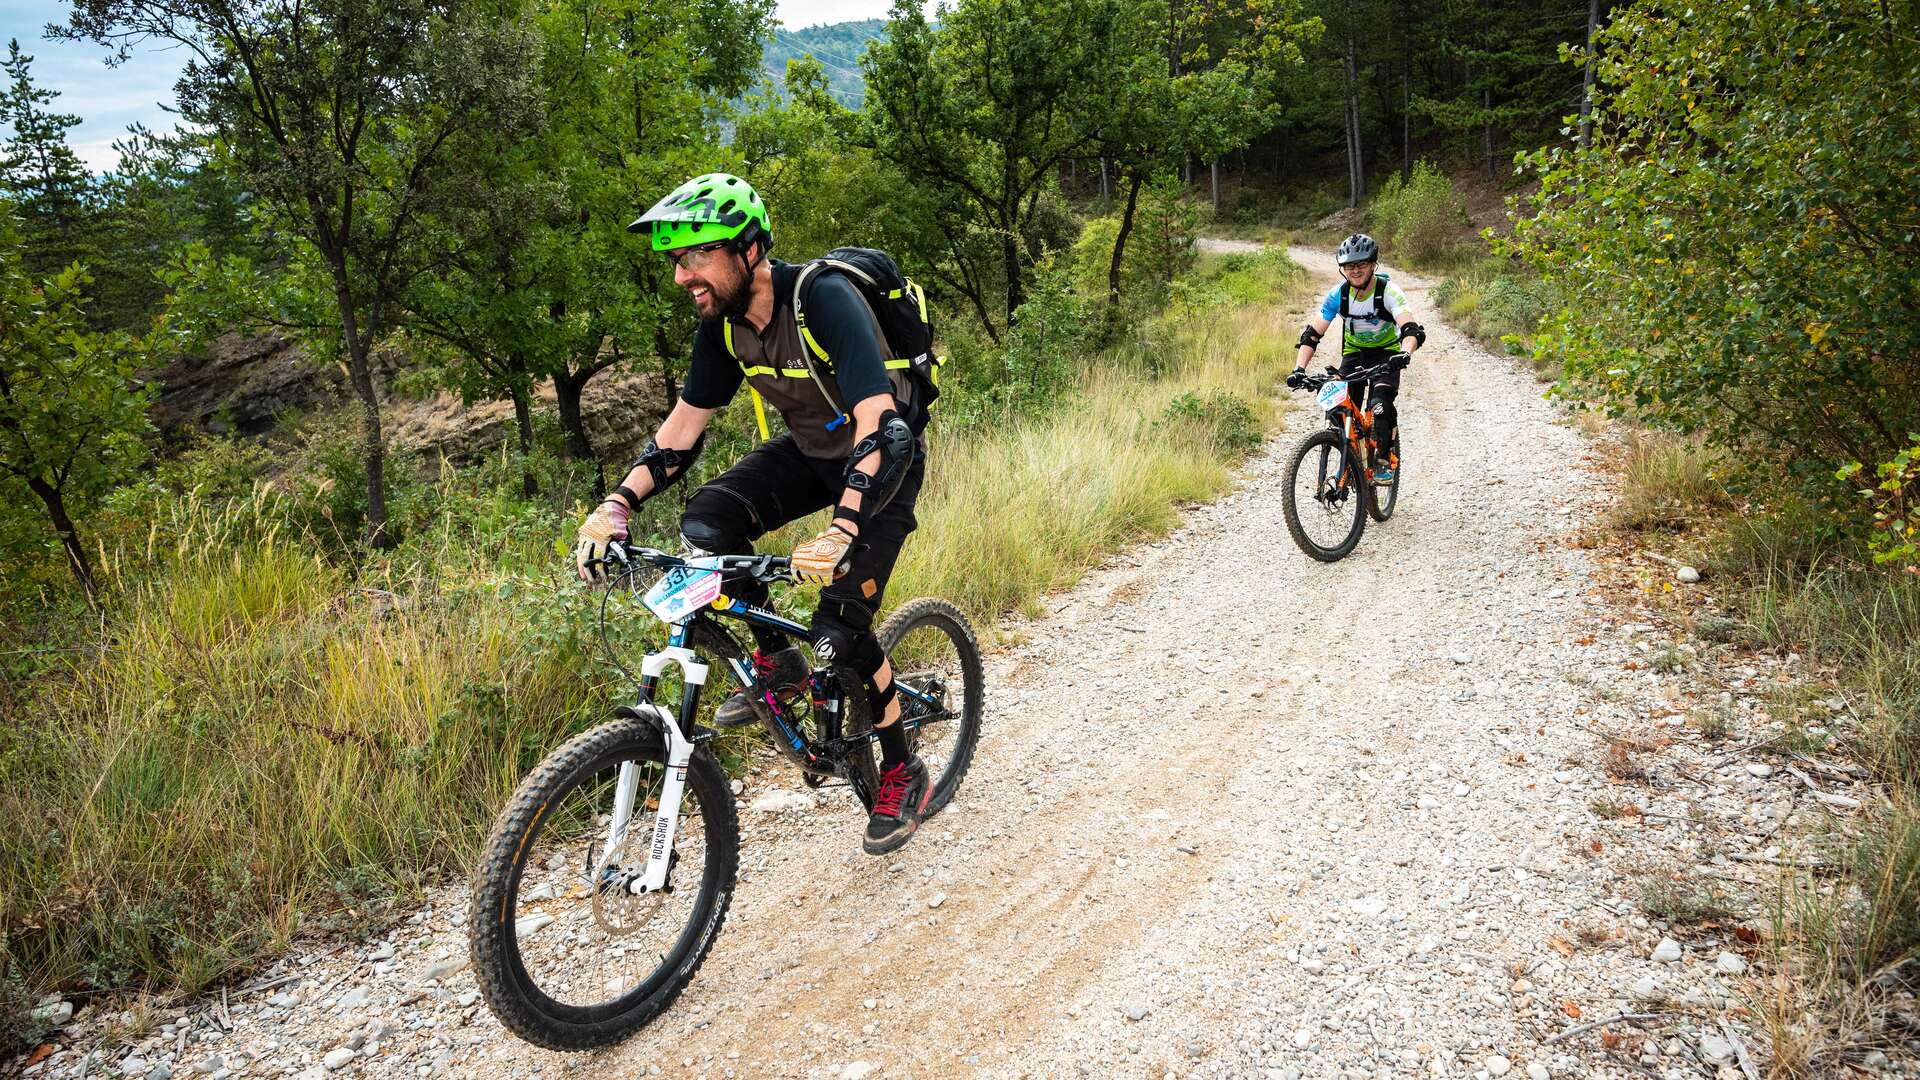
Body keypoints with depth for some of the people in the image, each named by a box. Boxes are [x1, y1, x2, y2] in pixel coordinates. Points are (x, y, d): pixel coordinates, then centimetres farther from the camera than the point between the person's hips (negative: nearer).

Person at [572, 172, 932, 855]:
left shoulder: (825, 300, -31)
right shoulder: (724, 322, -10)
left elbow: (878, 426, -40)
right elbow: (684, 426, -2)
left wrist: (842, 532, -53)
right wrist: (617, 505, -15)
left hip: (881, 458, -6)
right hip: (810, 451, 6)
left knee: (840, 626, -17)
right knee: (706, 522, -19)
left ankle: (903, 772, 7)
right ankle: (776, 663, 2)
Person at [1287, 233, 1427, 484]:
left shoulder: (1389, 291, -26)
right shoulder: (1338, 295, -17)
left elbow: (1412, 330, -37)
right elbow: (1312, 334, -18)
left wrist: (1405, 353, -60)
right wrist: (1299, 369, -33)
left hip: (1386, 353, -3)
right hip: (1353, 353, 3)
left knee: (1381, 405, -26)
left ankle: (1384, 461, -9)